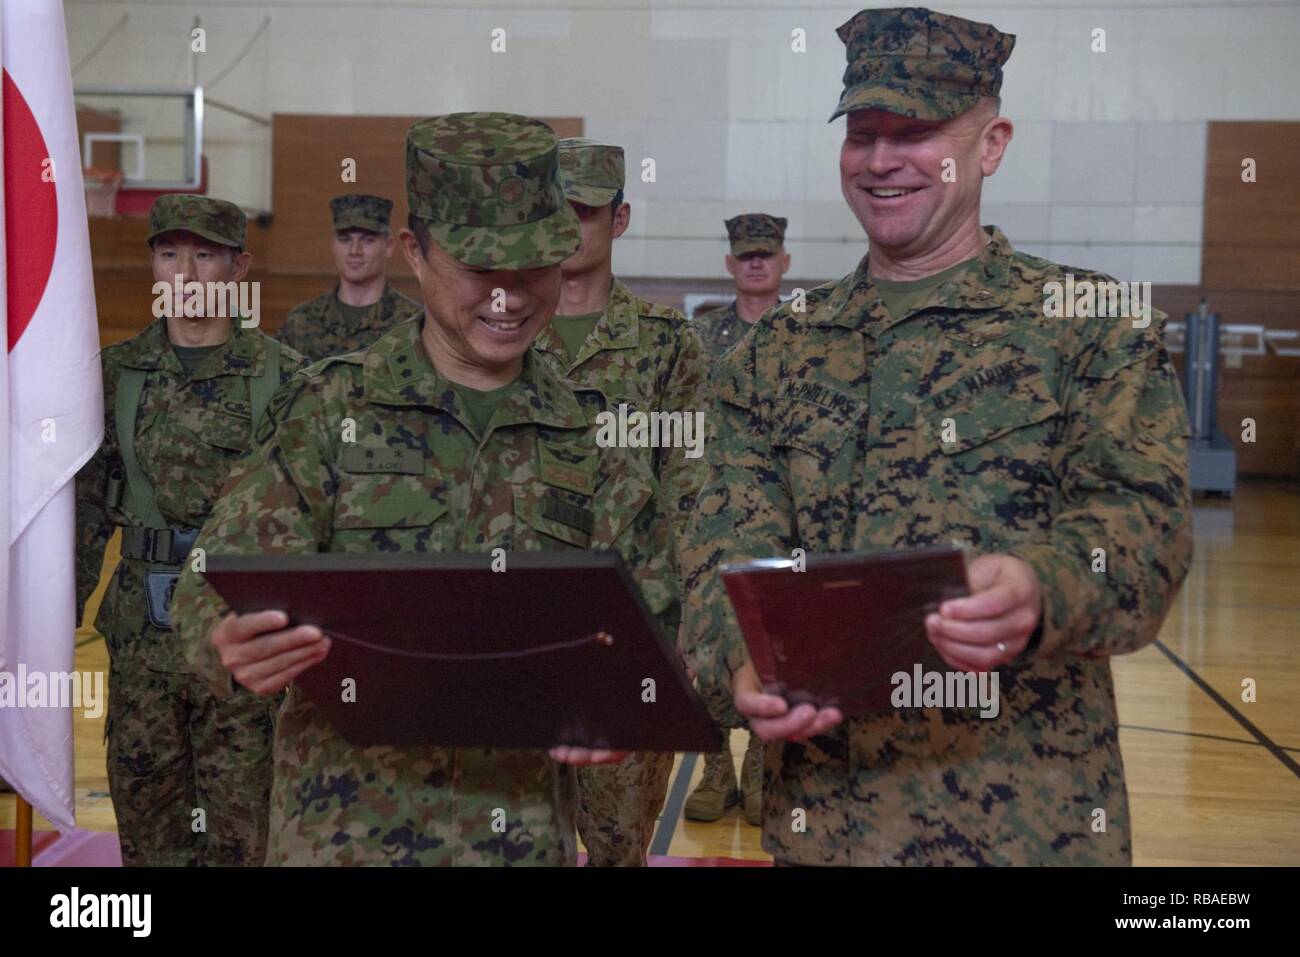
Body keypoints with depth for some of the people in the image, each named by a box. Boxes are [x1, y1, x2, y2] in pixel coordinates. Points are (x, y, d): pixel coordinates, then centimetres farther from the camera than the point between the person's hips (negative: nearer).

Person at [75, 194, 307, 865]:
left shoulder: (283, 375, -1)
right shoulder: (117, 373, 6)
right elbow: (85, 508, 10)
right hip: (142, 636, 3)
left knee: (241, 828, 2)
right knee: (149, 832, 11)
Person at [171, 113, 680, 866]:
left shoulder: (592, 437, 2)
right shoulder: (328, 411, -4)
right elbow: (218, 589, -7)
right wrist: (234, 648, -30)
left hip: (526, 829, 2)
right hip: (344, 828, -1)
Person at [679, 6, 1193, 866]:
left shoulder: (1098, 325, -1)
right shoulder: (777, 350, 8)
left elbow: (1147, 518, -11)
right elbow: (728, 544, 1)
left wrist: (1038, 591, -33)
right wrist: (747, 661, -21)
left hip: (1026, 816, -2)